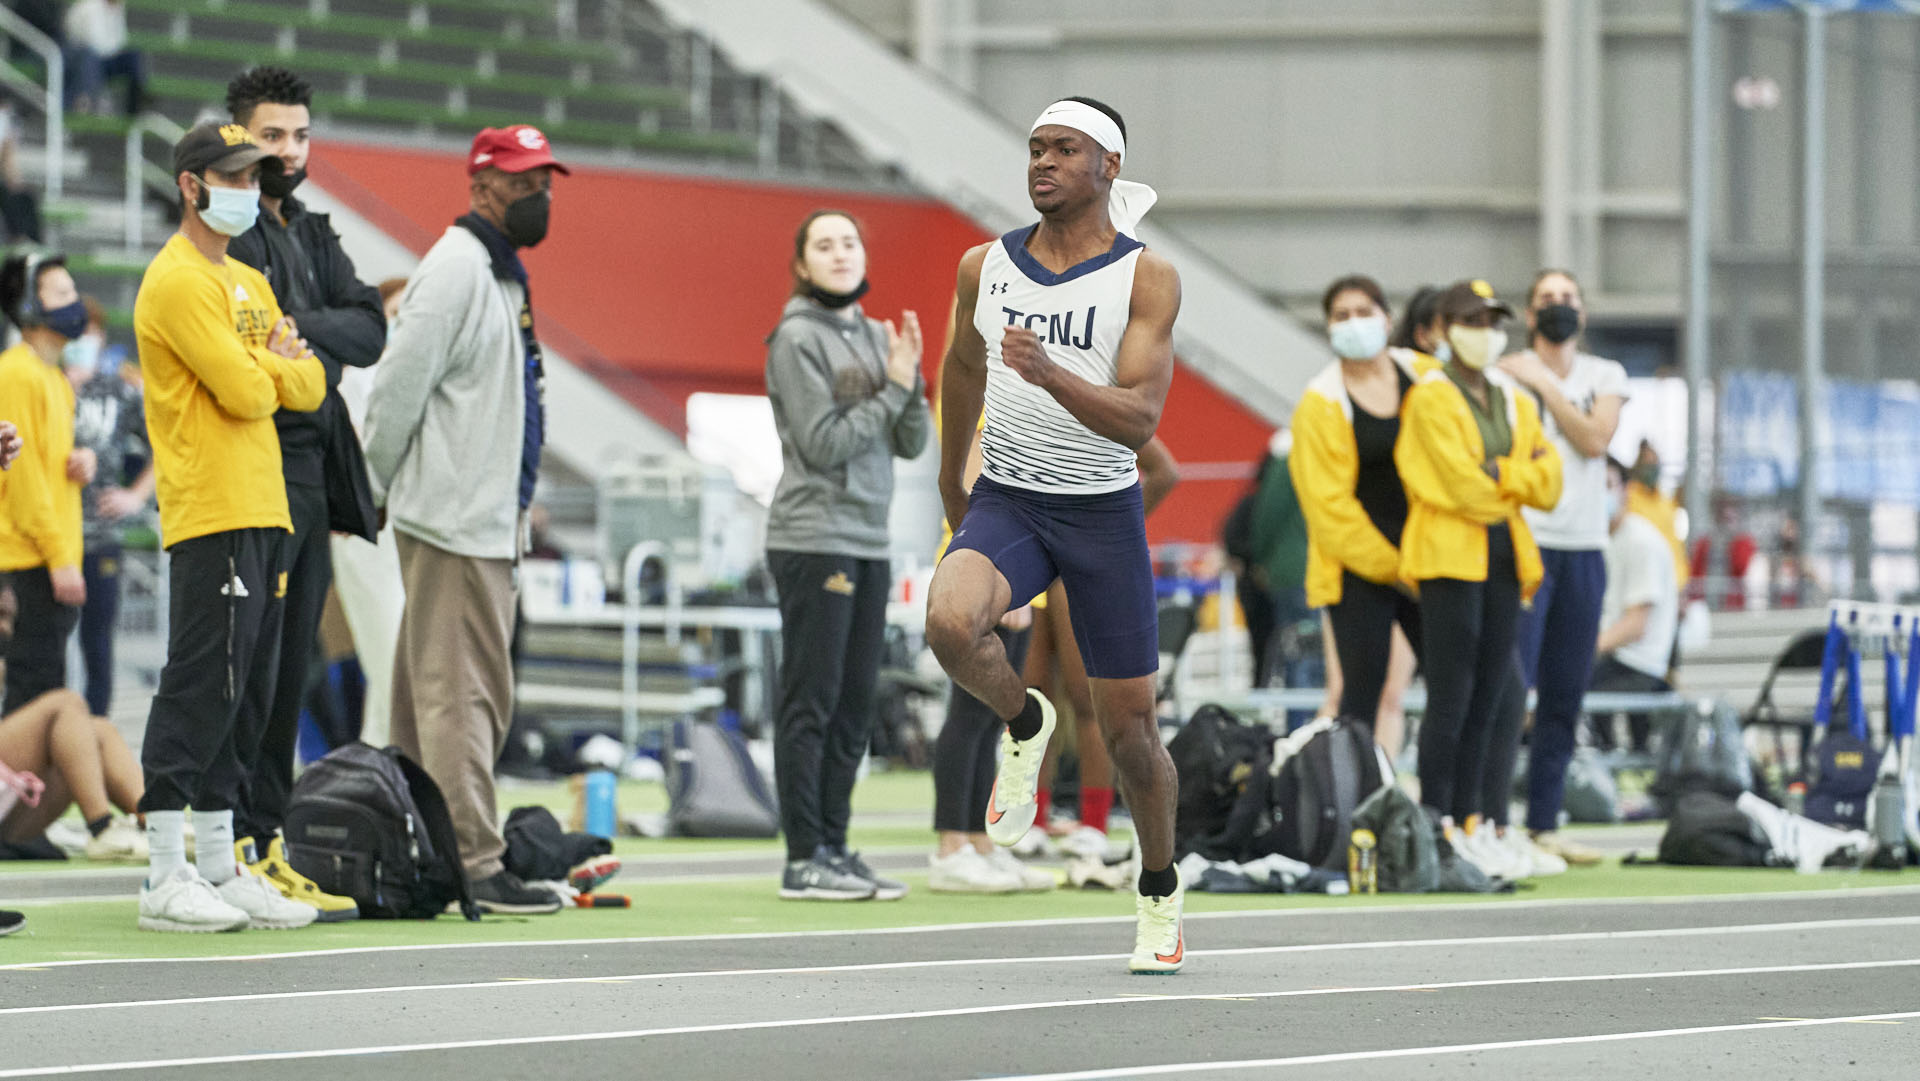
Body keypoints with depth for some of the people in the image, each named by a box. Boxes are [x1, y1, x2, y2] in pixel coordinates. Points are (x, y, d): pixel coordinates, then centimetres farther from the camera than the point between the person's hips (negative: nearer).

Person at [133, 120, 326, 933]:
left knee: (245, 697, 9)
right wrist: (276, 363, 4)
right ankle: (166, 879, -10)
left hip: (263, 516, 9)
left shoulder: (250, 285, 21)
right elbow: (243, 393, -17)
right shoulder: (178, 281, -9)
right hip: (210, 518, -9)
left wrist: (269, 365, -5)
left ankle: (220, 867, 14)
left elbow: (309, 387, 15)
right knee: (200, 688, -11)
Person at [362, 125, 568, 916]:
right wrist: (377, 492, -7)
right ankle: (474, 865, -13)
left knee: (475, 698, 11)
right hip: (453, 523, -10)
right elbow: (397, 387, -15)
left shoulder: (501, 275, 19)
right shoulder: (455, 271, -12)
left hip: (492, 522, 10)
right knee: (461, 694, -11)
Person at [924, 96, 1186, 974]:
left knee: (1129, 730, 4)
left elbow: (1138, 420, -19)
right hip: (1005, 505, 2)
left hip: (1104, 514, -2)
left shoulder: (1147, 280, -9)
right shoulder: (985, 267, 1)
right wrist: (952, 481, 31)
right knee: (950, 622, -31)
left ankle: (1159, 892, 29)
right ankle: (1022, 724, 1)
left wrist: (1050, 373, -35)